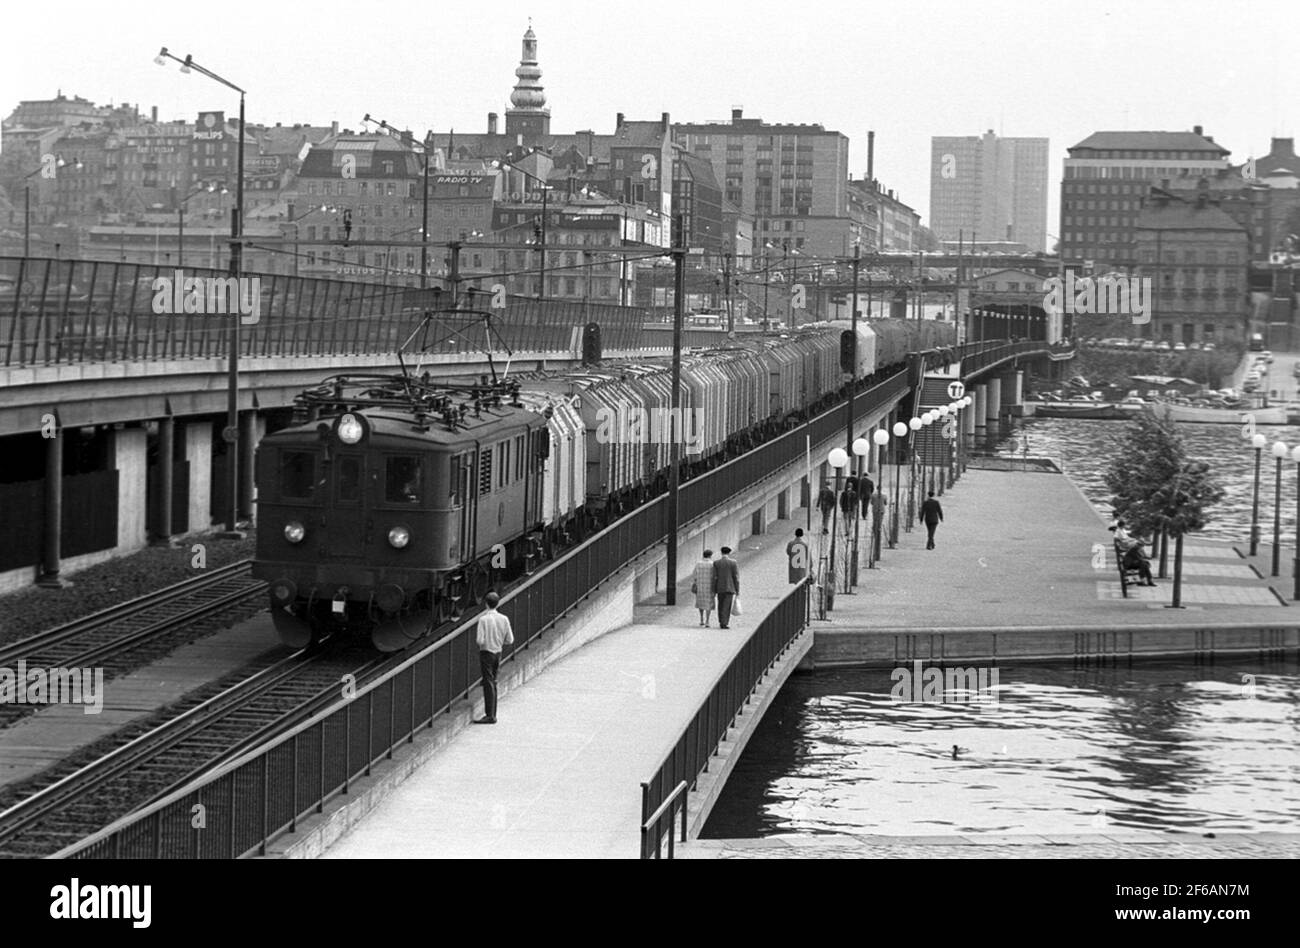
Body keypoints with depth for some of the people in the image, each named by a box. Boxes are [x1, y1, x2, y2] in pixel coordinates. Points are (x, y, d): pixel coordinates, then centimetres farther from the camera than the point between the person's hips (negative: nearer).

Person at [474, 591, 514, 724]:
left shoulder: (483, 619, -15)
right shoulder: (504, 619, 0)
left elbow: (480, 641, -19)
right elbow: (510, 640, 3)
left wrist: (481, 643, 3)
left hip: (486, 652, -5)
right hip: (498, 653, 5)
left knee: (488, 684, -5)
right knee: (492, 683, 15)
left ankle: (490, 716, -7)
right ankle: (492, 714, 18)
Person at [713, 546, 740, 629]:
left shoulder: (716, 563, -1)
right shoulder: (733, 563, -5)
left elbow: (714, 577, -2)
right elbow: (736, 577, -5)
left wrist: (714, 590, 3)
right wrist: (738, 590, 0)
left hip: (720, 588, 2)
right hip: (730, 588, -2)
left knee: (721, 606, 16)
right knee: (727, 607, -3)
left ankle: (721, 622, 19)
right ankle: (724, 623, -10)